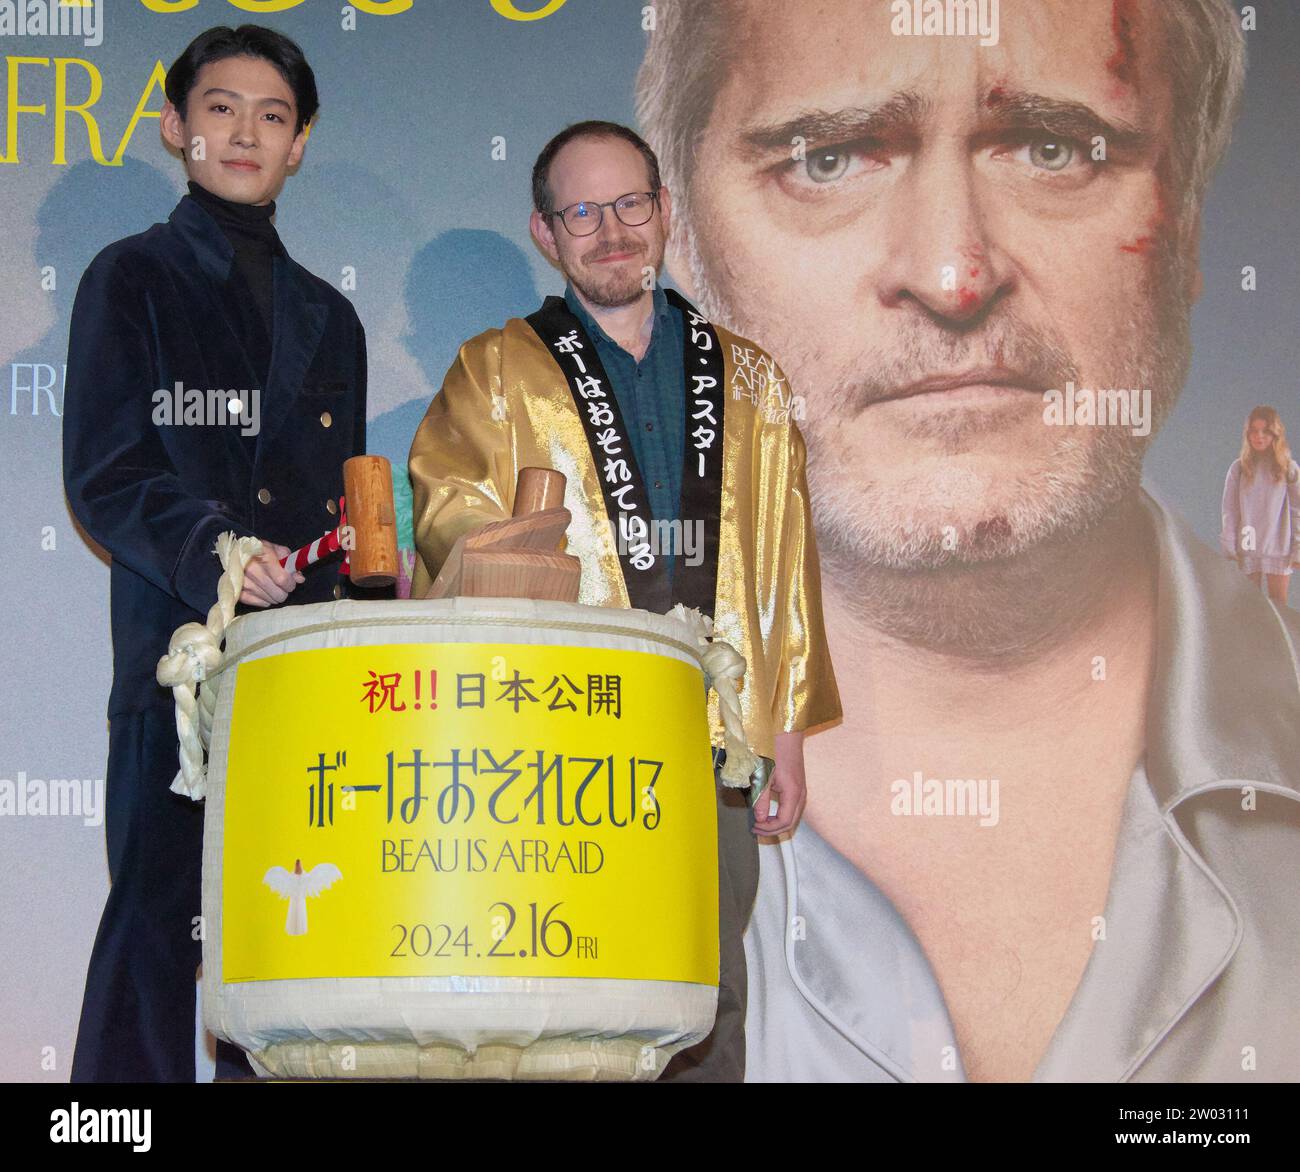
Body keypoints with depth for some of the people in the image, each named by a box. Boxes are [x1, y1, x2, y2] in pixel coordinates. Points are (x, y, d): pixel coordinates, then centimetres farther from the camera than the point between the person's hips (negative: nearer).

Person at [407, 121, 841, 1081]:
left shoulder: (748, 381, 18)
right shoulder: (494, 376, 11)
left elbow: (786, 563, 16)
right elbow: (454, 533, 3)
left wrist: (788, 727, 10)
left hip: (715, 747, 2)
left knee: (709, 998, 2)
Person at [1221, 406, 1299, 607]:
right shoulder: (1239, 468, 1)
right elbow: (1229, 511, 3)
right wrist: (1229, 547, -3)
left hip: (1279, 549, -1)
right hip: (1247, 548, 1)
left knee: (1279, 606, 2)